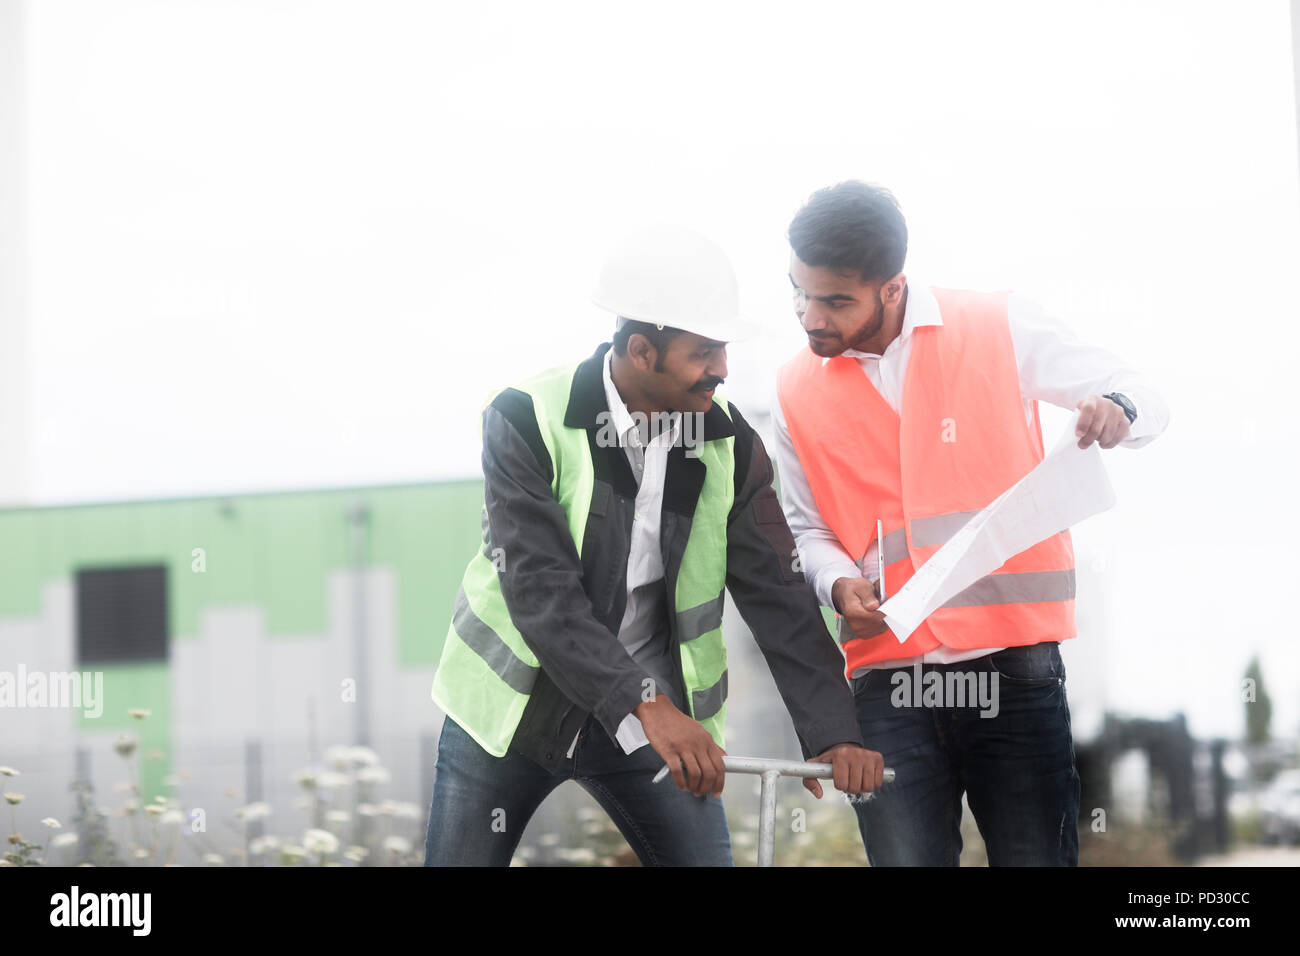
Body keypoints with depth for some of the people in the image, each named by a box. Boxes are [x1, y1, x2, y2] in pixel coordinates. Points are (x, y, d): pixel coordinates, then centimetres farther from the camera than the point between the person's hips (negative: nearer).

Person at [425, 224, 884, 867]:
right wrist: (646, 705, -38)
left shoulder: (728, 443, -6)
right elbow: (540, 590, -27)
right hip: (513, 709, -2)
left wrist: (833, 733, -20)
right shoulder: (525, 421, -18)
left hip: (658, 717, 3)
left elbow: (775, 595, -8)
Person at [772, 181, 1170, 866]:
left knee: (1038, 856, 1)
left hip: (1013, 667, -2)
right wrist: (838, 584, -4)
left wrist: (1117, 413, -19)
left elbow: (1141, 400, 5)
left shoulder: (1000, 329, -1)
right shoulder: (797, 392, 7)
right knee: (905, 858, -3)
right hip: (889, 678, 2)